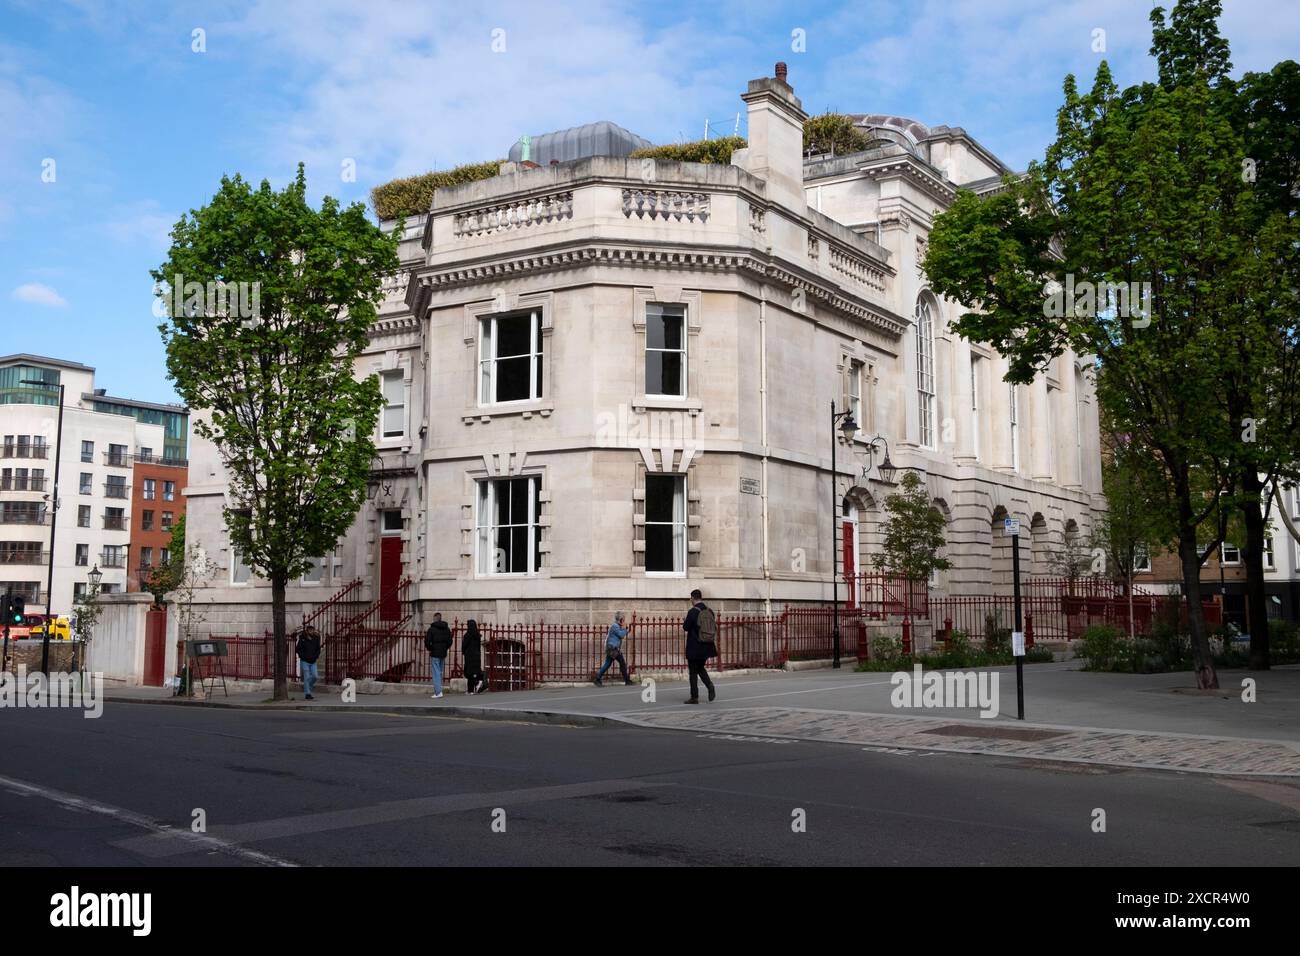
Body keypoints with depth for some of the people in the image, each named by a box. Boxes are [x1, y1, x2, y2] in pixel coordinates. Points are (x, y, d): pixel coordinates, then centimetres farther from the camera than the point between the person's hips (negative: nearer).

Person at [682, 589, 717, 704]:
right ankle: (710, 686, 2)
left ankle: (694, 697, 6)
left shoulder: (692, 612, -16)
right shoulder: (710, 610, 2)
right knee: (700, 668, 23)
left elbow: (685, 627, -12)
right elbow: (713, 627, 9)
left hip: (694, 648, -6)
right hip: (707, 647, 6)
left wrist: (685, 623, 8)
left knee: (693, 671, 4)